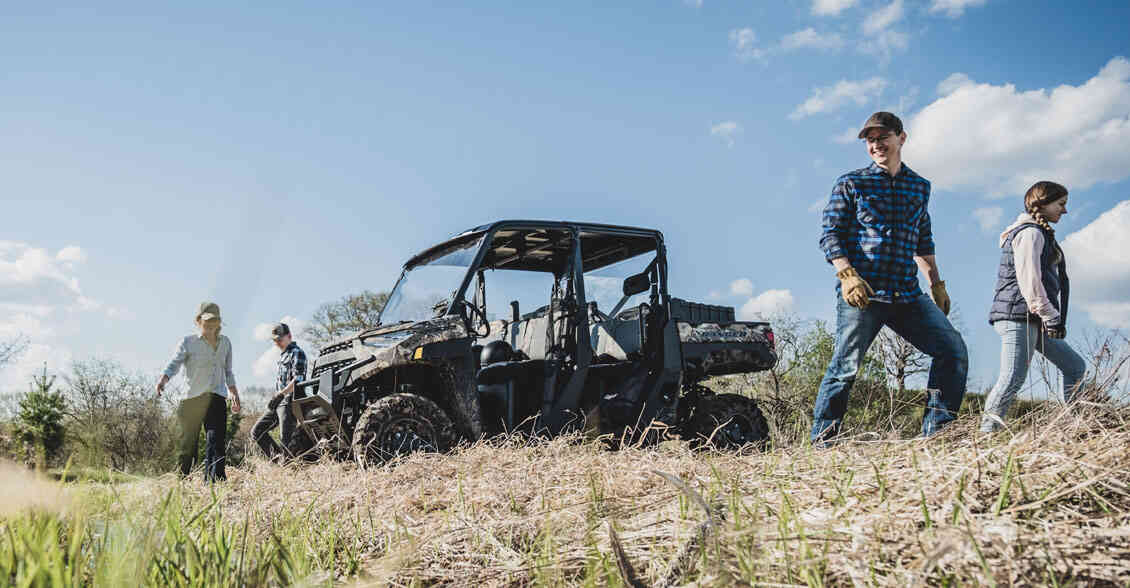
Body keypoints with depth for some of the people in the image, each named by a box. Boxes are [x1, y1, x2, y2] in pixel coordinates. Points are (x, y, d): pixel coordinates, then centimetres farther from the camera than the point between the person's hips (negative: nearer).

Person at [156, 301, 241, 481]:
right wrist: (163, 378, -30)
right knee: (188, 446, 1)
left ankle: (215, 483, -21)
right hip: (191, 398, -2)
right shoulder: (188, 342, 3)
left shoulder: (225, 343, 17)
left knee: (216, 442, -14)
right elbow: (174, 364, -10)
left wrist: (235, 395, 23)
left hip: (217, 398, 2)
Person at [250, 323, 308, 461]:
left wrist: (281, 394, -28)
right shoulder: (283, 355, 22)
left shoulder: (297, 353, -7)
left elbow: (298, 379, -20)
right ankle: (276, 457, 7)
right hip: (278, 403, 10)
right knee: (256, 431, 9)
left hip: (289, 402, -10)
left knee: (285, 439, -13)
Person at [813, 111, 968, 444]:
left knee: (953, 350, -3)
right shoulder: (851, 184, 5)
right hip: (862, 293, -5)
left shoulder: (919, 187, 19)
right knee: (846, 365, -11)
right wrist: (847, 275, -16)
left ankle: (936, 432, 4)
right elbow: (830, 236, -1)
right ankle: (822, 440, -1)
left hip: (907, 295, 5)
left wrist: (936, 284, 22)